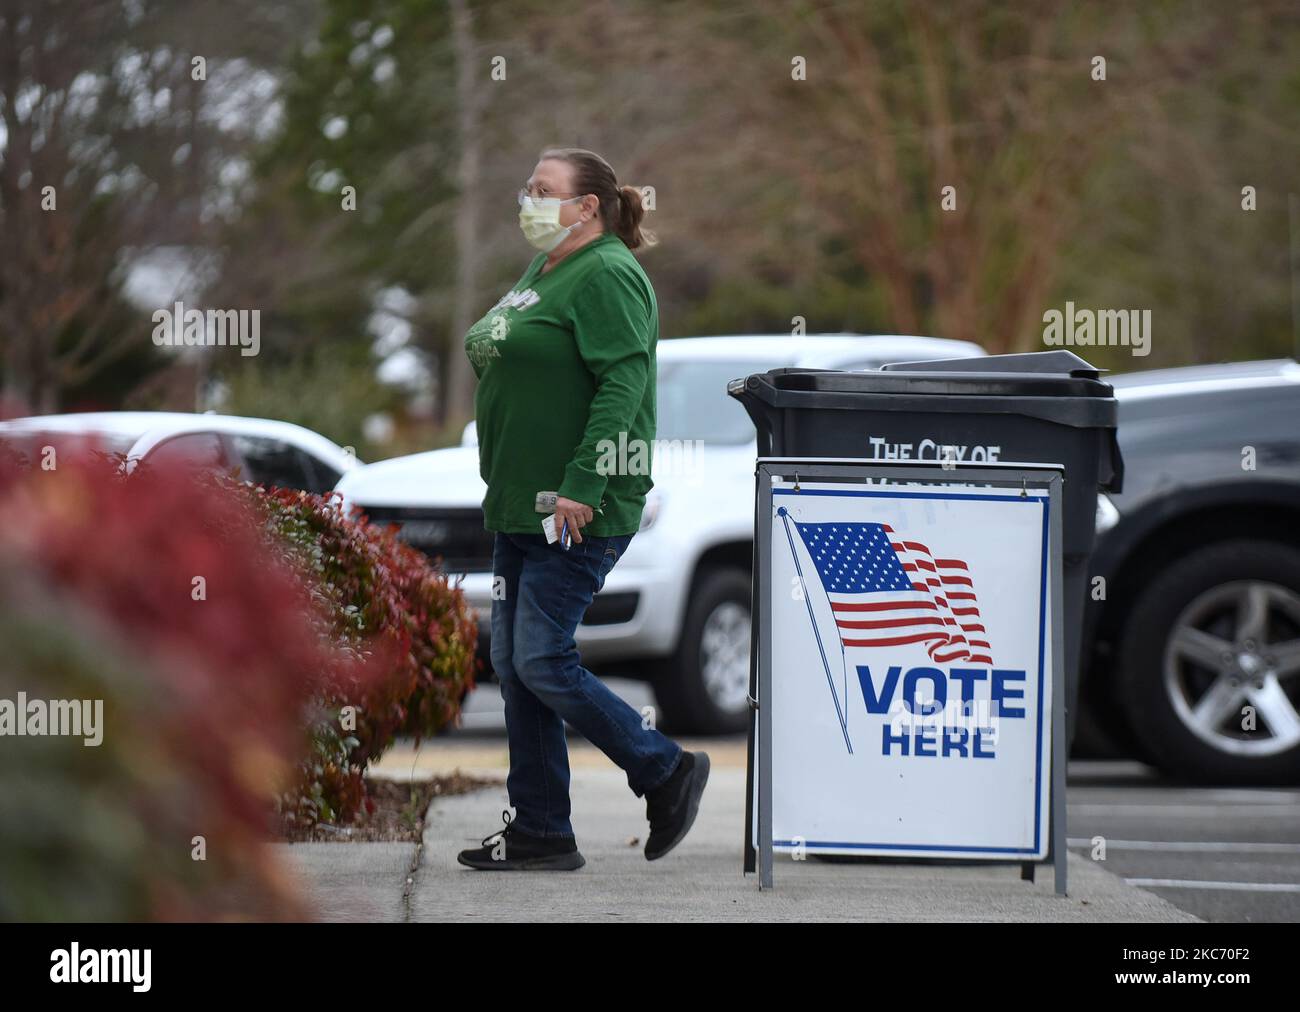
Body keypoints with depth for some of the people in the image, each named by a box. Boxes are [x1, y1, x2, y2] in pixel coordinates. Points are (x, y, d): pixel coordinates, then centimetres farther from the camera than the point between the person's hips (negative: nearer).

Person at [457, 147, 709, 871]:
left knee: (542, 662, -11)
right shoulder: (543, 274, 18)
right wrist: (505, 486, 22)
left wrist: (581, 485, -27)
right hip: (520, 507, 10)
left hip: (579, 512, -10)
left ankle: (668, 770, 4)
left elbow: (622, 384, -22)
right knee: (515, 665, 7)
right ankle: (541, 832, 12)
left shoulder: (607, 277, -13)